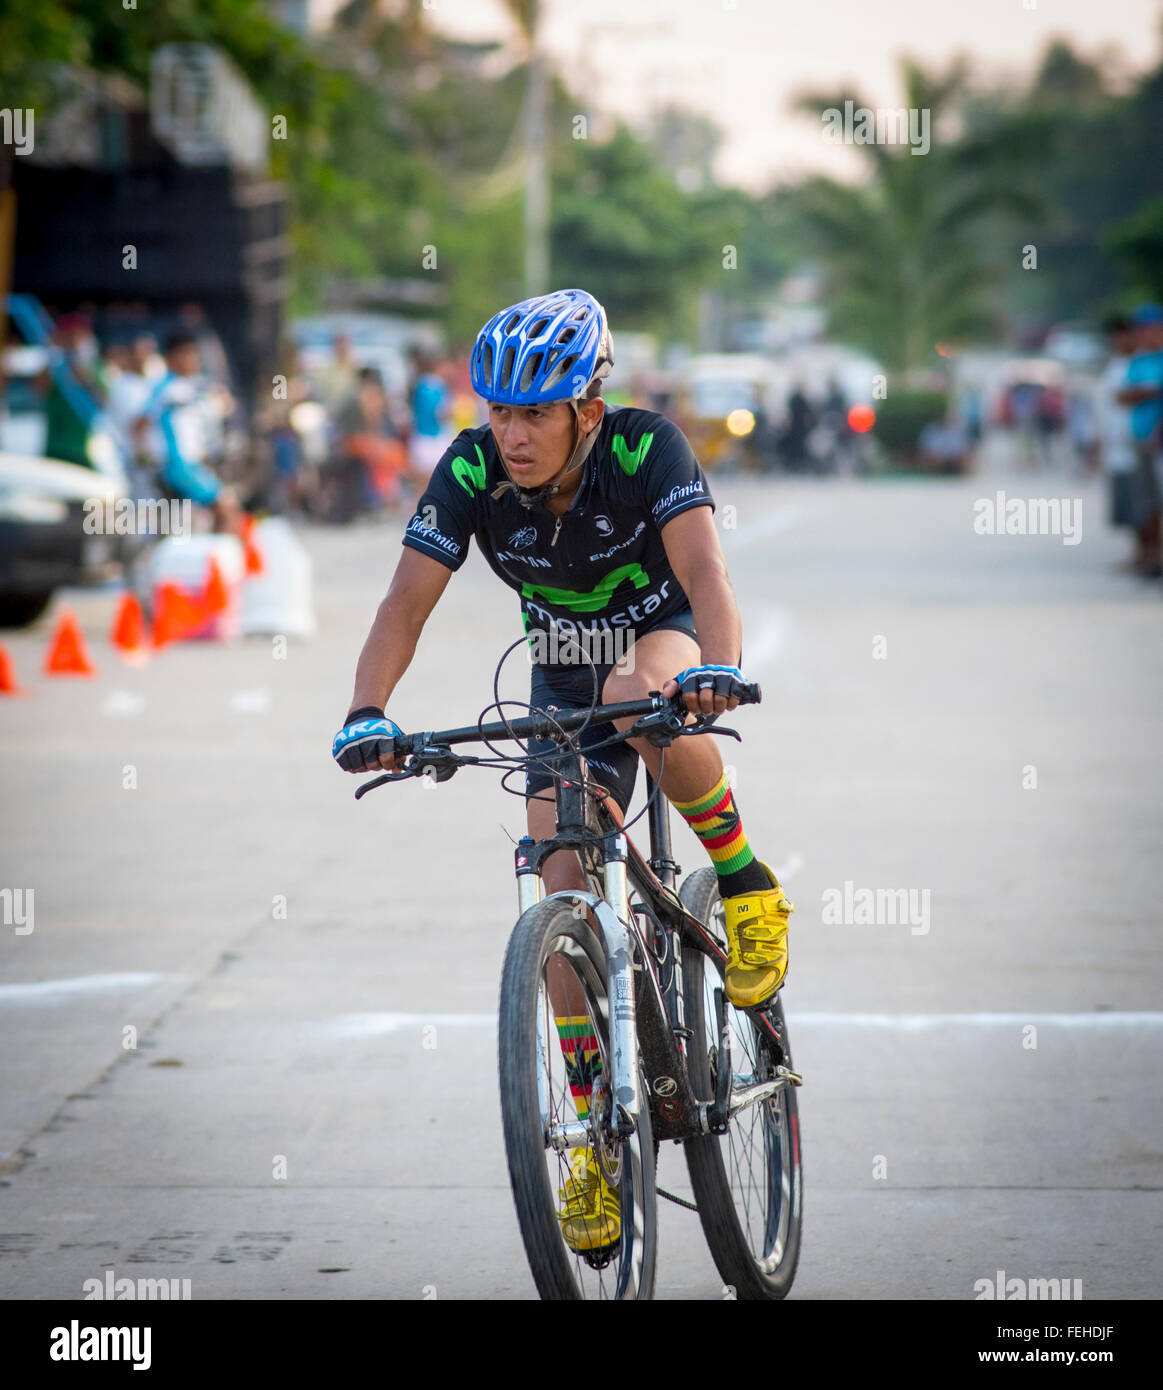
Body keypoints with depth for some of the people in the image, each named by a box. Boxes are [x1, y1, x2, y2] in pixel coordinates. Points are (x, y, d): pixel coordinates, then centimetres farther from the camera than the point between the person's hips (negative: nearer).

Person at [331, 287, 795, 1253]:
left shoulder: (646, 448, -28)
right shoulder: (472, 470, -20)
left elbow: (704, 569, -40)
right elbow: (410, 600, -25)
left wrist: (718, 669, -60)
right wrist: (368, 712, -41)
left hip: (667, 641, -3)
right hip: (564, 683, 3)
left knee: (636, 693, -40)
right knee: (567, 896, -10)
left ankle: (745, 884, -17)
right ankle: (599, 1136, -3)